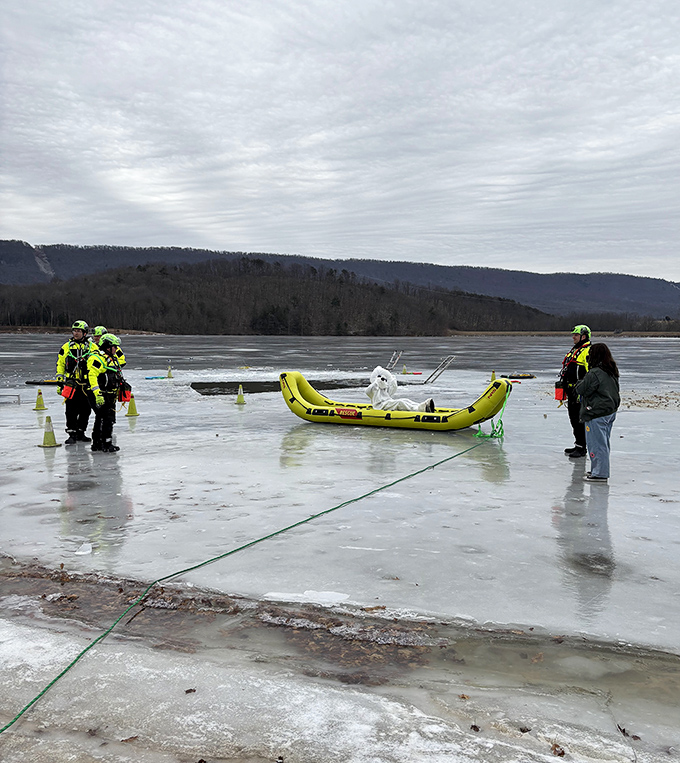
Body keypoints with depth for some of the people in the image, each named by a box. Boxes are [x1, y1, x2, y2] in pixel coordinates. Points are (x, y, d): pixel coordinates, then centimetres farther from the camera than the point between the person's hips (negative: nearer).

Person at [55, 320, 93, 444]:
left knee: (85, 410, 7)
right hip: (71, 384, -1)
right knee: (71, 410, -4)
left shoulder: (92, 347, 6)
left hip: (87, 385, 1)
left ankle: (80, 433, 20)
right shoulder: (66, 346, 7)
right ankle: (72, 434, 4)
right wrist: (59, 381, 4)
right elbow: (60, 364, 10)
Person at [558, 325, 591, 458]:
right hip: (571, 391, 10)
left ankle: (581, 448, -2)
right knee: (574, 419, 14)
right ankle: (577, 444, 23)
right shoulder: (574, 351, 20)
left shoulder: (588, 351, -12)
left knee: (580, 420, -7)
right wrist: (563, 384, 26)